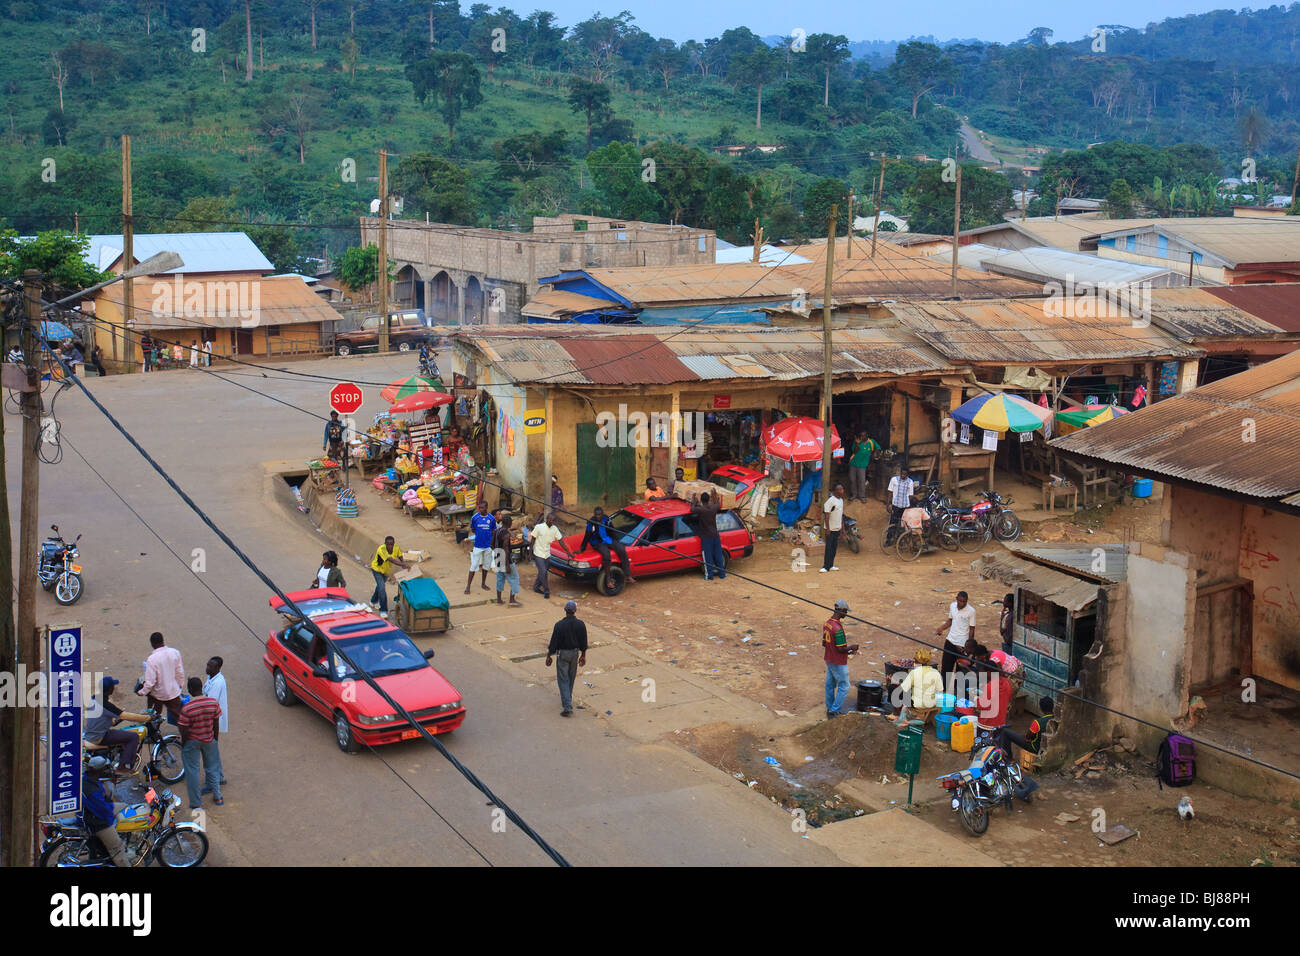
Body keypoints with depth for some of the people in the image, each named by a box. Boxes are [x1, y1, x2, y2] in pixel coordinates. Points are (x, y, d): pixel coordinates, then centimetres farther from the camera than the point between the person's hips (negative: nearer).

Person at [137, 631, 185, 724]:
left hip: (157, 695, -3)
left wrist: (142, 692, -4)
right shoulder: (175, 652, -12)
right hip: (174, 692, 3)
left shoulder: (152, 659, -25)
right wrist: (180, 685, 18)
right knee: (179, 716, 14)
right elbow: (180, 673, 0)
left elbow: (150, 682, -21)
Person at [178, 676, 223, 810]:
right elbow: (216, 725, -3)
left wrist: (183, 744, 0)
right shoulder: (214, 703, -15)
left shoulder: (186, 709, -26)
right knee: (212, 767, 23)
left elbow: (184, 731, -17)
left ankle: (196, 803, 20)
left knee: (192, 771, 13)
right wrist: (215, 739, 12)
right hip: (209, 739, 3)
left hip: (192, 742, -3)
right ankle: (217, 797, 31)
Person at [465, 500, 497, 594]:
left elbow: (494, 533, 4)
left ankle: (483, 583, 30)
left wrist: (491, 543, -1)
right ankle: (468, 586, 1)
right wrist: (479, 534, -3)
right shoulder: (474, 517, -8)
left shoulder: (492, 519, -5)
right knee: (474, 565, -3)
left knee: (486, 565, 13)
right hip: (478, 546, -2)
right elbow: (472, 529, 6)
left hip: (488, 546, 2)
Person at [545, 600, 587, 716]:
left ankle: (568, 707, -8)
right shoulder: (580, 624, -8)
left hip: (563, 654, -4)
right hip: (575, 653, 4)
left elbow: (553, 642, -13)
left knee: (563, 680, 1)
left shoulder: (559, 625, -19)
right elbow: (584, 642, 1)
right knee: (571, 678, 22)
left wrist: (548, 656, -1)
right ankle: (567, 700, 40)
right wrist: (583, 656, 14)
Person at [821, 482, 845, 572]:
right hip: (830, 528, -8)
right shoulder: (830, 501, -15)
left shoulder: (841, 500, 11)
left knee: (834, 548, 10)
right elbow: (826, 515, -18)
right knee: (829, 547, -8)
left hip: (837, 528, 8)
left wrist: (842, 525, 19)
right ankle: (826, 566, -5)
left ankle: (831, 565, 17)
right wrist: (827, 528, -21)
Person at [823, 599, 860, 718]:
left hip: (829, 659, 9)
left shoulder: (827, 624, 1)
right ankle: (834, 711, 8)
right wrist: (852, 647, -6)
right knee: (844, 687, 5)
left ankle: (830, 708, 32)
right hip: (838, 663, -9)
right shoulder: (838, 628, -29)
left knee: (830, 685, 19)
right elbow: (841, 649, -26)